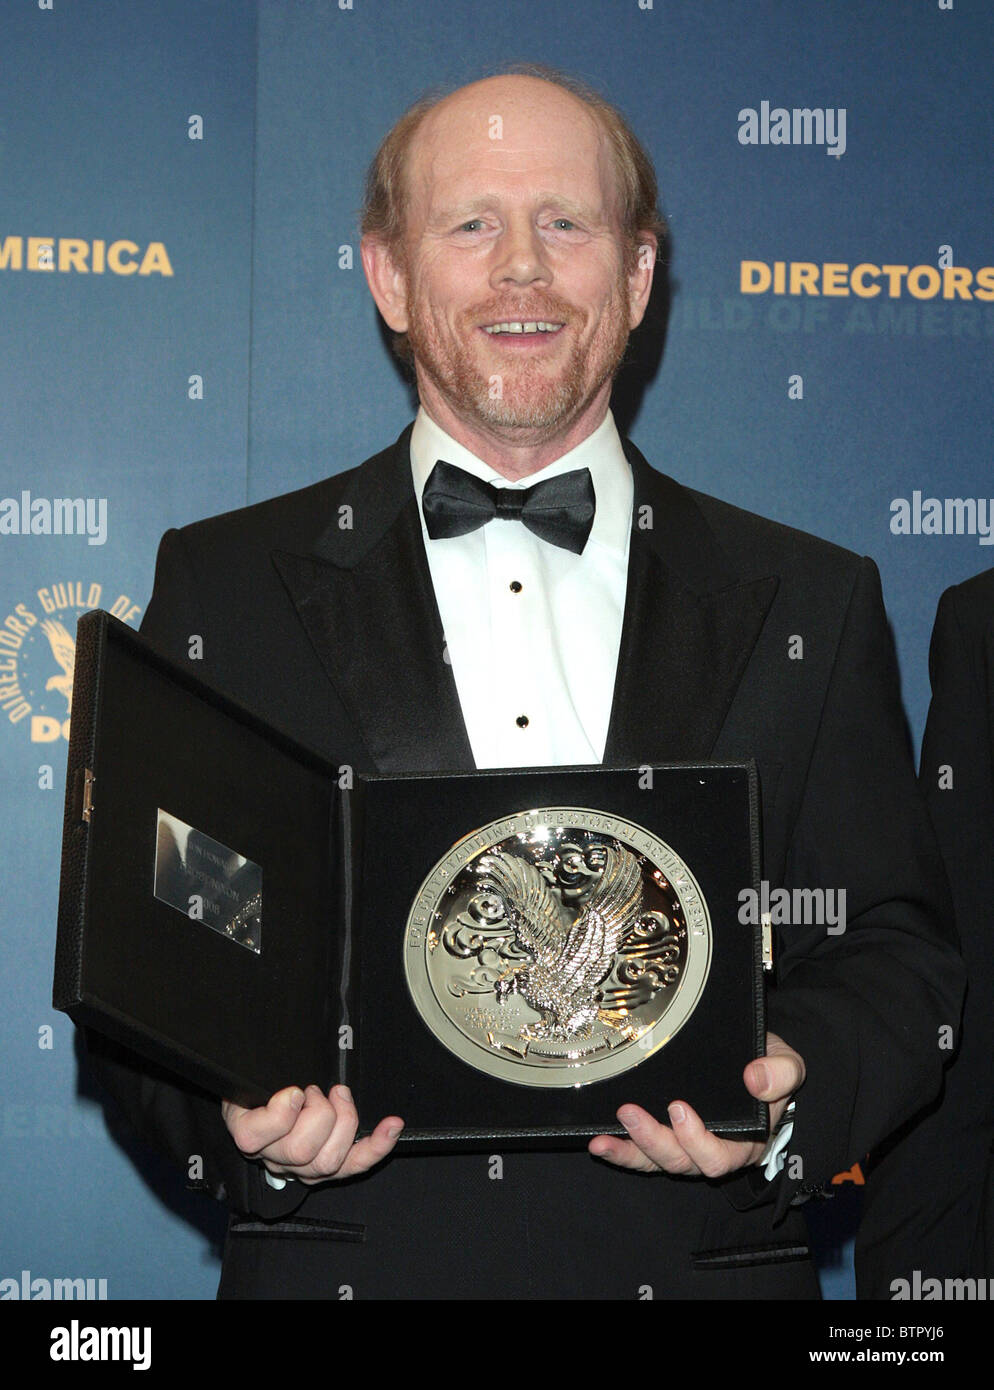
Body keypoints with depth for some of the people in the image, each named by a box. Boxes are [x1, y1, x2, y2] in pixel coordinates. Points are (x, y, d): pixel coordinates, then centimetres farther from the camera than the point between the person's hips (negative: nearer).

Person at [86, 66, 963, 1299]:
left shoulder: (812, 605, 4)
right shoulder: (226, 586, 1)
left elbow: (897, 952, 4)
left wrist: (791, 1099, -16)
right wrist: (238, 1120, -18)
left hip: (695, 1265, 1)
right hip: (344, 1260, 0)